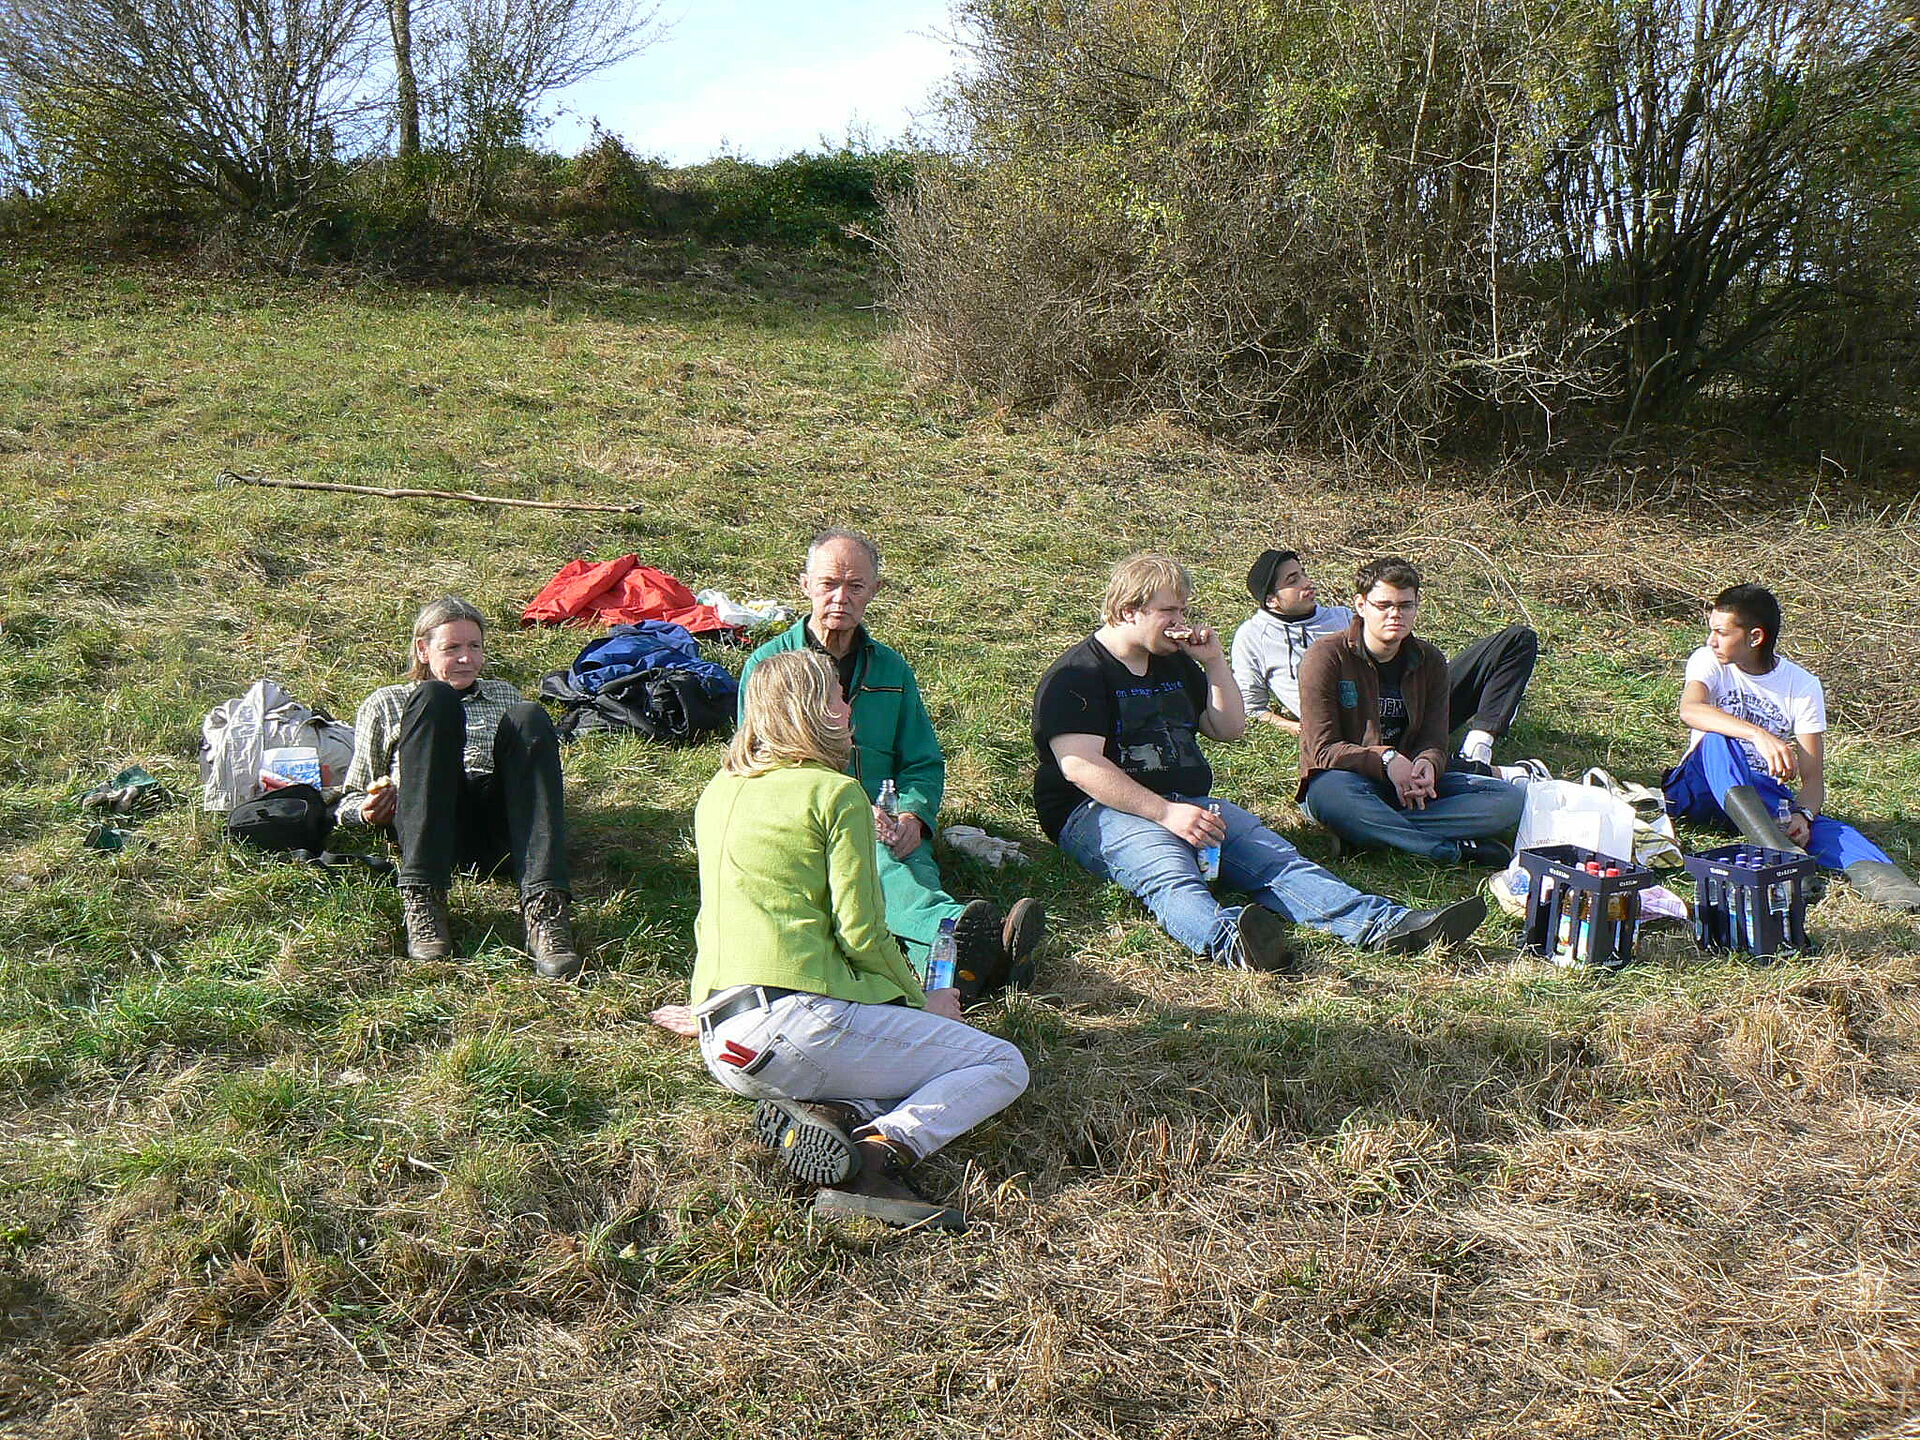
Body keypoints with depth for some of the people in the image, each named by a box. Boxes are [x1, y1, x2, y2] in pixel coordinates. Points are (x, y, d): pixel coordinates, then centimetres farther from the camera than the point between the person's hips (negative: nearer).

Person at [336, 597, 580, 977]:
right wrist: (370, 810, 1)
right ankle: (422, 899, -39)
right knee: (433, 698, -25)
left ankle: (545, 905, -47)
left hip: (503, 830, 2)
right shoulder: (386, 703, 30)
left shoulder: (506, 695, 36)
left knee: (528, 717, -27)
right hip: (434, 830, -1)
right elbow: (348, 802, 25)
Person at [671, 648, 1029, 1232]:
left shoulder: (719, 792, 16)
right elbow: (861, 934, -9)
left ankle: (819, 1110, -3)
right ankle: (881, 1151, -21)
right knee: (1002, 1066, 2)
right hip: (796, 1022, -8)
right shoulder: (835, 792, -6)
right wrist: (922, 1000, 7)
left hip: (722, 1044, 8)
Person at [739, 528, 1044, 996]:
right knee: (870, 861, -38)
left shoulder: (891, 669, 18)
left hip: (887, 830, 4)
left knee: (915, 869, -33)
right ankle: (958, 927, -67)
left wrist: (912, 817, -8)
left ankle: (960, 964, -64)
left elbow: (924, 763, 17)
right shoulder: (767, 664, 8)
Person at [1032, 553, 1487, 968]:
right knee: (1169, 874, -39)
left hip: (1189, 804, 7)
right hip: (1100, 813, -7)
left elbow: (1231, 729, 29)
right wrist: (1166, 813, -25)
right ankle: (1227, 940, -70)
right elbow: (1081, 767, -15)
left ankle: (1386, 924, -41)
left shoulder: (1176, 664, 24)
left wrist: (1214, 661, 14)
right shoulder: (1076, 675, -2)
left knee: (1277, 859, -20)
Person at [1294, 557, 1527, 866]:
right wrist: (1386, 759, -29)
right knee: (1333, 794, -43)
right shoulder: (1327, 656, -9)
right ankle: (1456, 850, -34)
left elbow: (1434, 742, 1)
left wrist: (1427, 764, -25)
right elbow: (1323, 749, -13)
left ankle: (1374, 830, -29)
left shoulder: (1430, 661, 6)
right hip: (1346, 776, -5)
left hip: (1410, 781, 5)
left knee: (1511, 799, -16)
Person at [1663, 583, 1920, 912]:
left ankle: (1874, 874, -60)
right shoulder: (1708, 661, -4)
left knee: (1819, 823, -31)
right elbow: (1689, 710, -28)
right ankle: (1777, 851, -50)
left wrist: (1802, 814, -31)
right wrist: (1758, 734, -44)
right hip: (1700, 790, -1)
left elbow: (1813, 778, -8)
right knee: (1715, 737, -34)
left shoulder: (1803, 685, -2)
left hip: (1765, 794, 1)